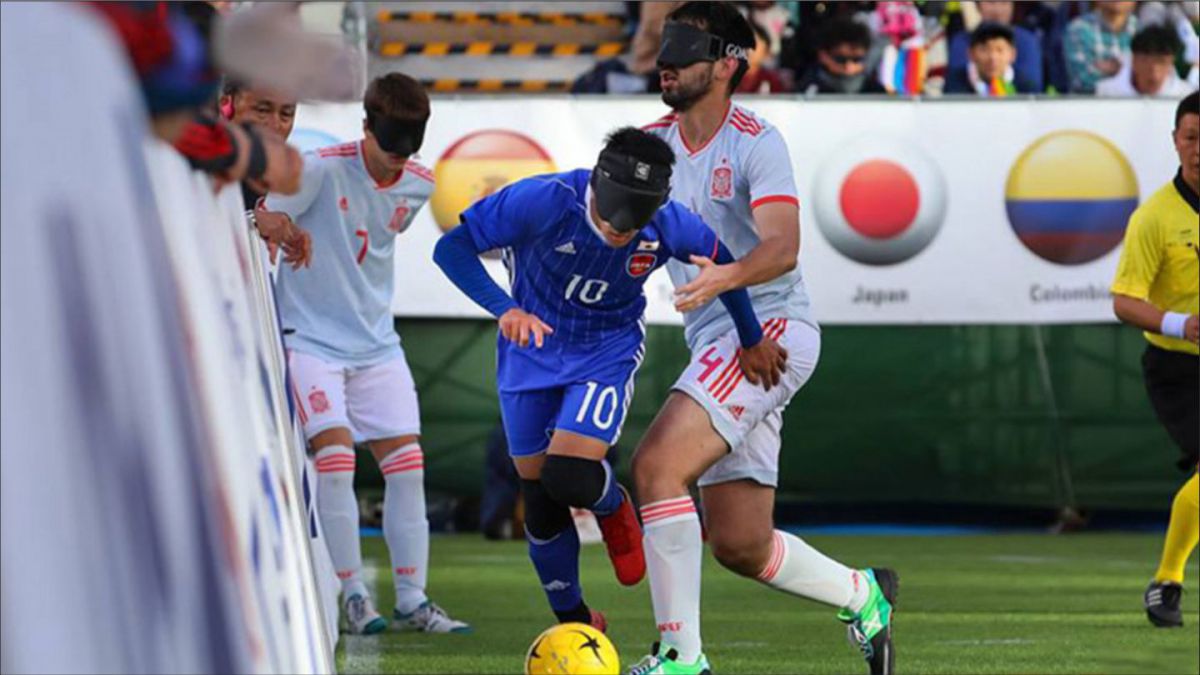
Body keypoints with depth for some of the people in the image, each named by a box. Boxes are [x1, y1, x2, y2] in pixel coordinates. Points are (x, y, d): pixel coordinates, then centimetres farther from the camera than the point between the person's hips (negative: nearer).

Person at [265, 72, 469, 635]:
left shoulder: (418, 186, 0)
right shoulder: (322, 171, -17)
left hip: (376, 343, 6)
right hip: (310, 338, -5)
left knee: (407, 463, -1)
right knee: (334, 455, -17)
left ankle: (412, 599, 6)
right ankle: (354, 595, -8)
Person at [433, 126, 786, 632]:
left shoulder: (668, 226, -23)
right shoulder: (545, 202, -29)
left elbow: (723, 262, -1)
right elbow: (452, 248, -27)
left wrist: (752, 340, 12)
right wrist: (504, 309, -42)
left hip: (608, 353, 0)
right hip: (532, 350, 0)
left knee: (570, 477, -23)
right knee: (541, 502, 4)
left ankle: (615, 510, 14)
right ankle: (573, 622, 26)